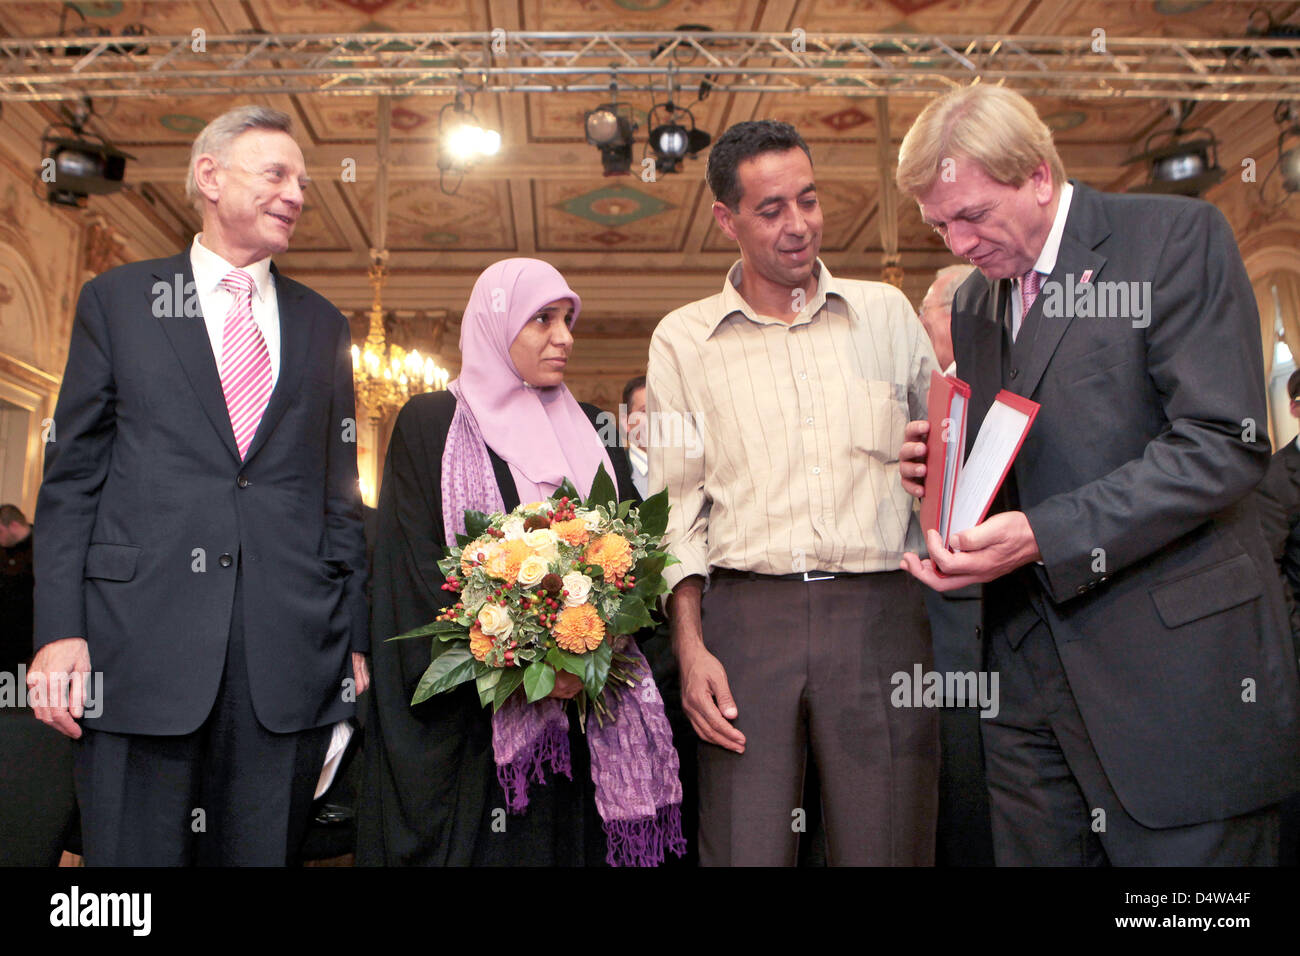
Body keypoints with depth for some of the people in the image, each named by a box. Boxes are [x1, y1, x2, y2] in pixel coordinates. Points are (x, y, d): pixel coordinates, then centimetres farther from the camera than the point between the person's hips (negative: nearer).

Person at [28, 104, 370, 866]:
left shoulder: (323, 325, 14)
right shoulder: (116, 301, 8)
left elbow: (340, 493, 11)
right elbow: (73, 474, 4)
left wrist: (354, 639, 7)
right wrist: (60, 629, -5)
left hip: (290, 656, 2)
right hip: (142, 640, -1)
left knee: (264, 848, 10)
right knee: (136, 849, 6)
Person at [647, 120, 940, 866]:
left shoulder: (886, 311, 12)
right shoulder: (682, 340, 9)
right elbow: (677, 504, 7)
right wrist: (691, 647, -2)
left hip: (879, 612, 1)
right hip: (746, 616, 0)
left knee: (887, 843, 3)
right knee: (745, 847, 1)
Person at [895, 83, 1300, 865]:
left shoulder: (1176, 237, -5)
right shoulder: (974, 303, 14)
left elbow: (1225, 444, -15)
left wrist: (1044, 537, -21)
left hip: (1175, 668, -5)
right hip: (1030, 674, 6)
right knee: (1034, 850, 12)